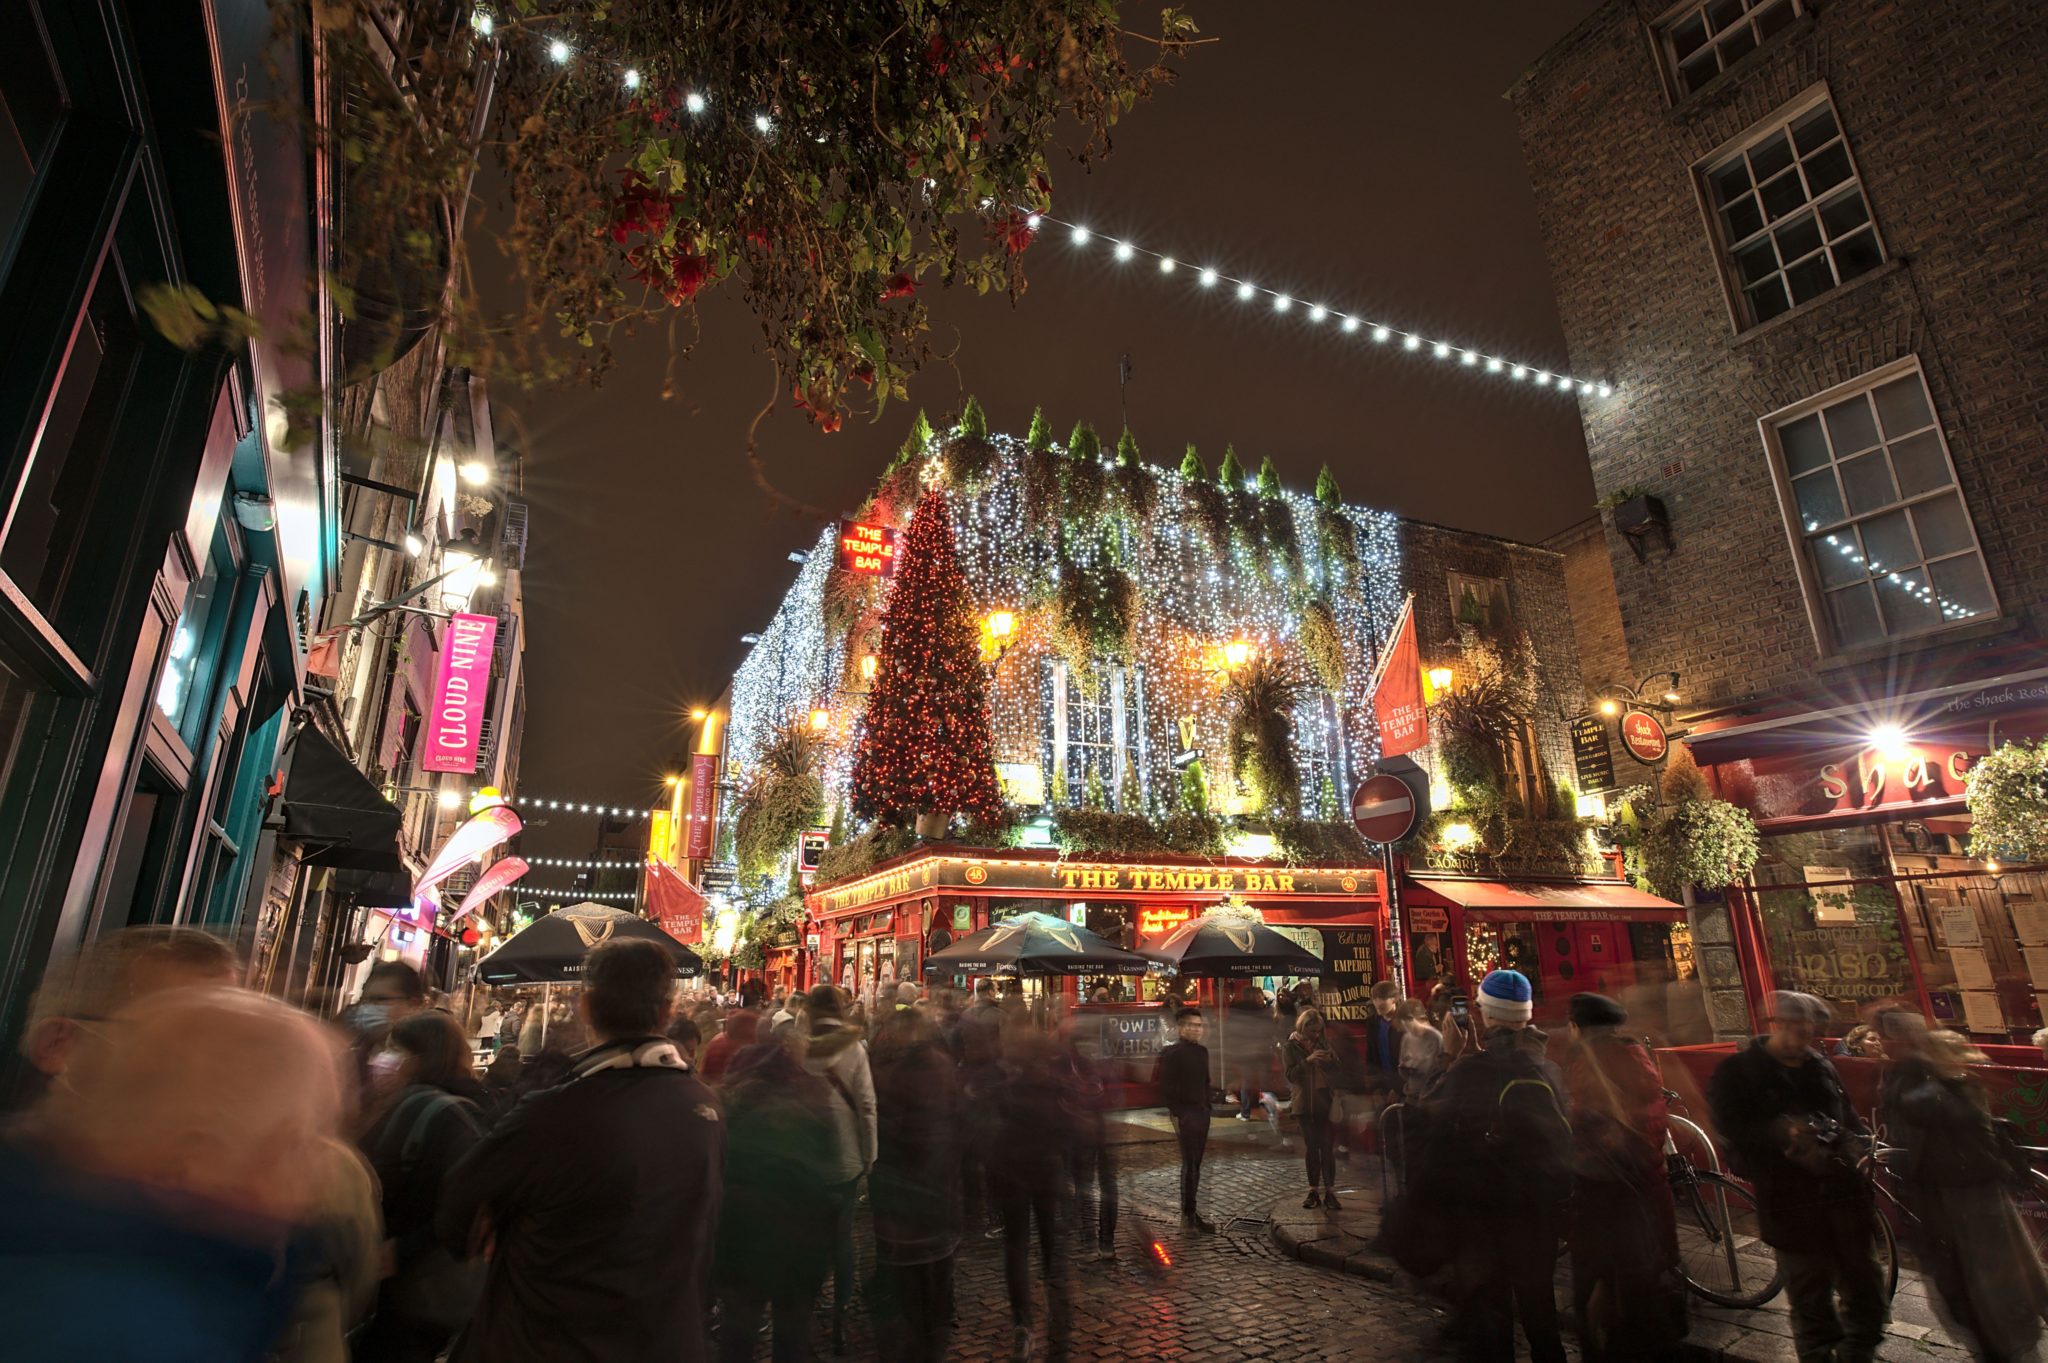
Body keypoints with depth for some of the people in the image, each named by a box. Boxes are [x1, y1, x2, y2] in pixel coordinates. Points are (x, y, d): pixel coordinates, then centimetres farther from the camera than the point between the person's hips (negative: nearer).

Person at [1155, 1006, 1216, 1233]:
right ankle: (1190, 1215, -1)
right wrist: (1174, 1114, -17)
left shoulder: (1202, 1051, 11)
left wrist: (1207, 1108, 12)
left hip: (1202, 1112, 7)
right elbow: (1165, 1087, -13)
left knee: (1195, 1162, 10)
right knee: (1190, 1163, -5)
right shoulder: (1172, 1053, -11)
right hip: (1185, 1113, -7)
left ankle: (1188, 1207, 19)